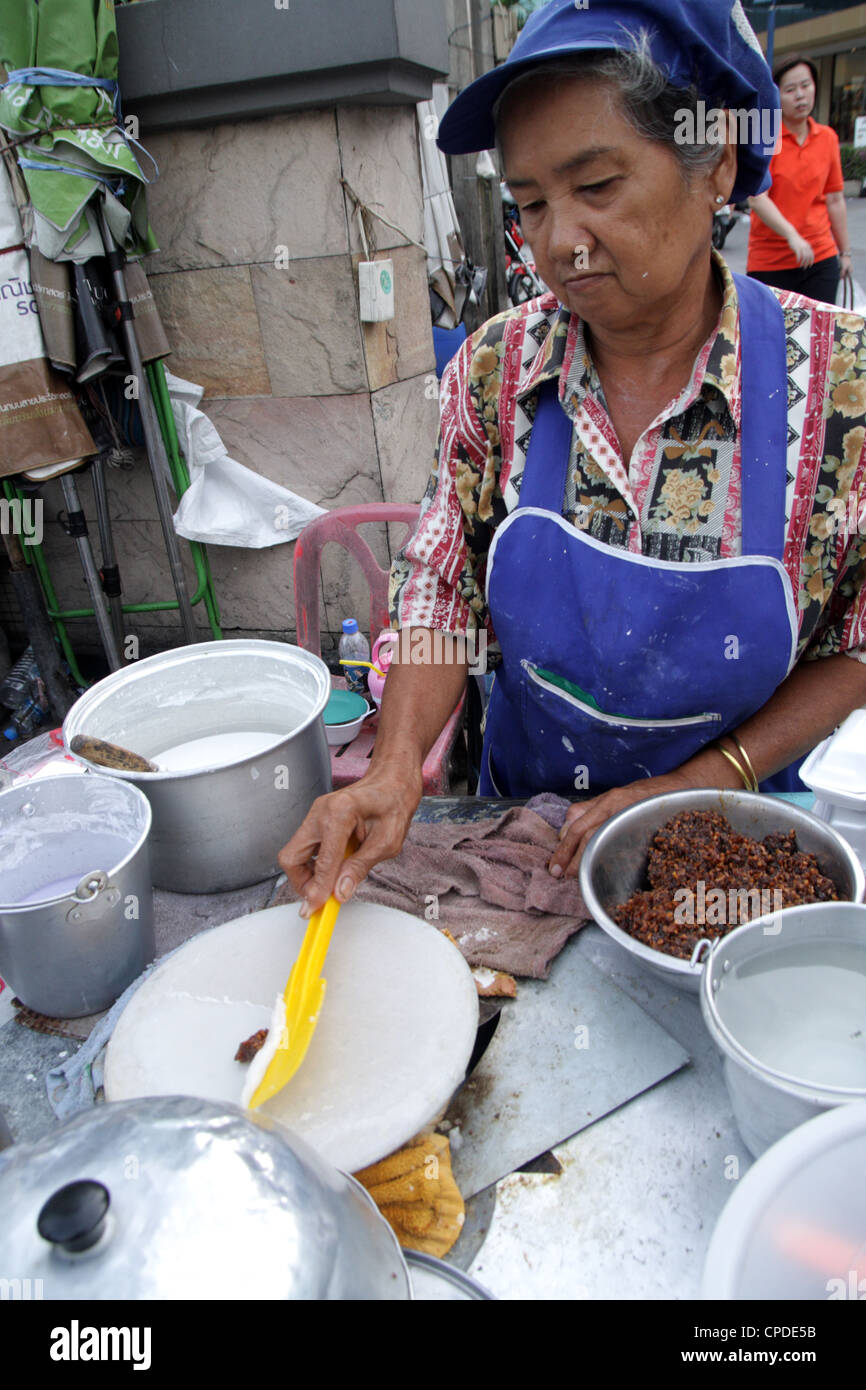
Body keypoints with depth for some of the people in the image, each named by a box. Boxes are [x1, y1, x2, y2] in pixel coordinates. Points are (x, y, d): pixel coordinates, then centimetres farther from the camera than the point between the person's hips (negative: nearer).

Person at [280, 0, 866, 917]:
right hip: (523, 800, 2)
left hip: (732, 813, -1)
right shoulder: (493, 370, -14)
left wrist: (686, 792, -19)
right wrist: (395, 770, -25)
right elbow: (444, 597, -10)